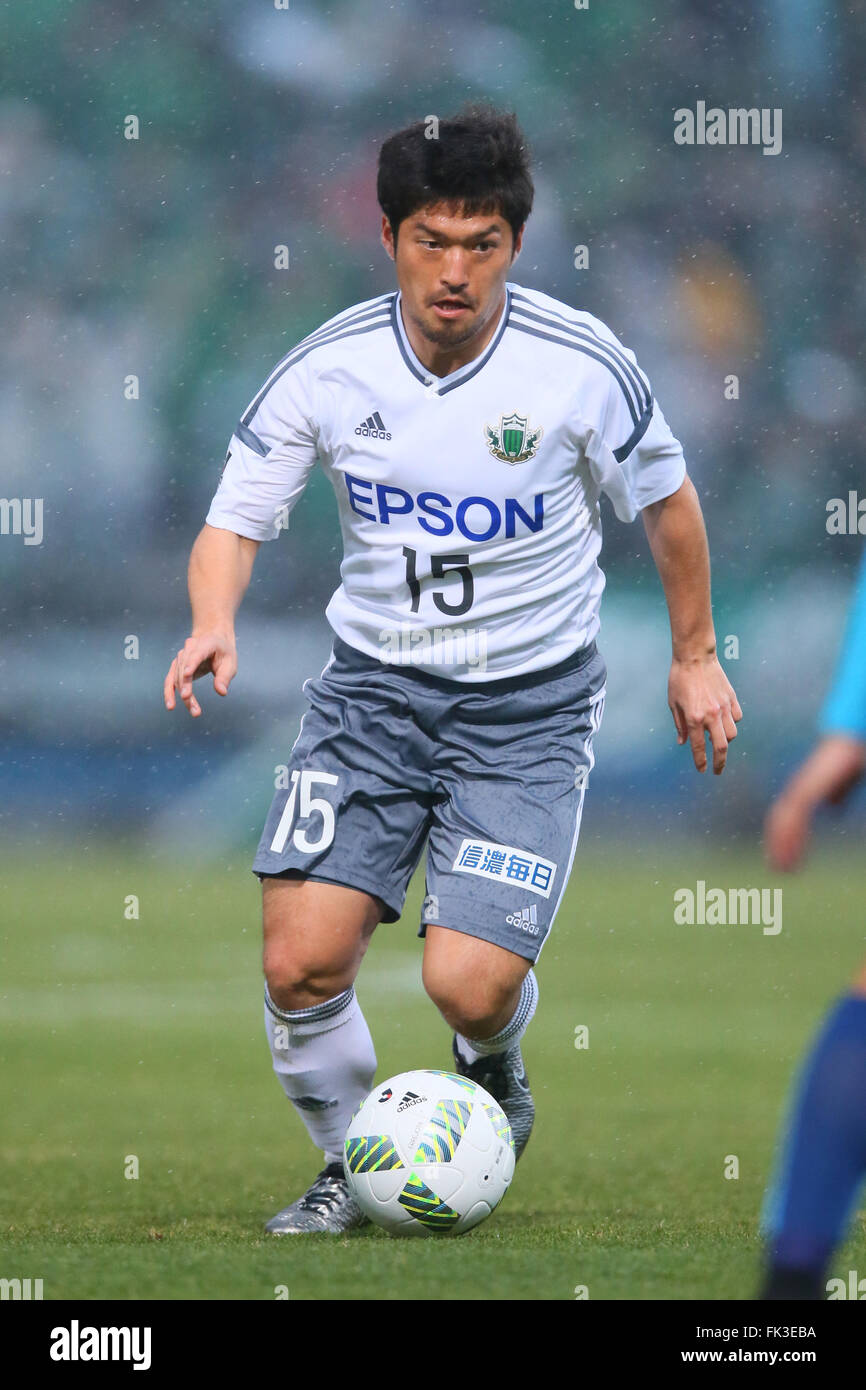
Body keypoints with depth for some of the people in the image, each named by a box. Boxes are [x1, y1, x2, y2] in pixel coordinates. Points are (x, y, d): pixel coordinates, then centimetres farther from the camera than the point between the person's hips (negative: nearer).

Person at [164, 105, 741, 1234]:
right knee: (301, 962, -13)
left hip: (530, 706, -2)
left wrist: (694, 656, 14)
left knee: (468, 985, -15)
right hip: (372, 686, 2)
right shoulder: (330, 368, -9)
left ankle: (495, 1065, 23)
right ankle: (350, 1169, 15)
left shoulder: (581, 366, -13)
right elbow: (237, 517, -1)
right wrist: (214, 624, -22)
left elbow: (666, 502, 4)